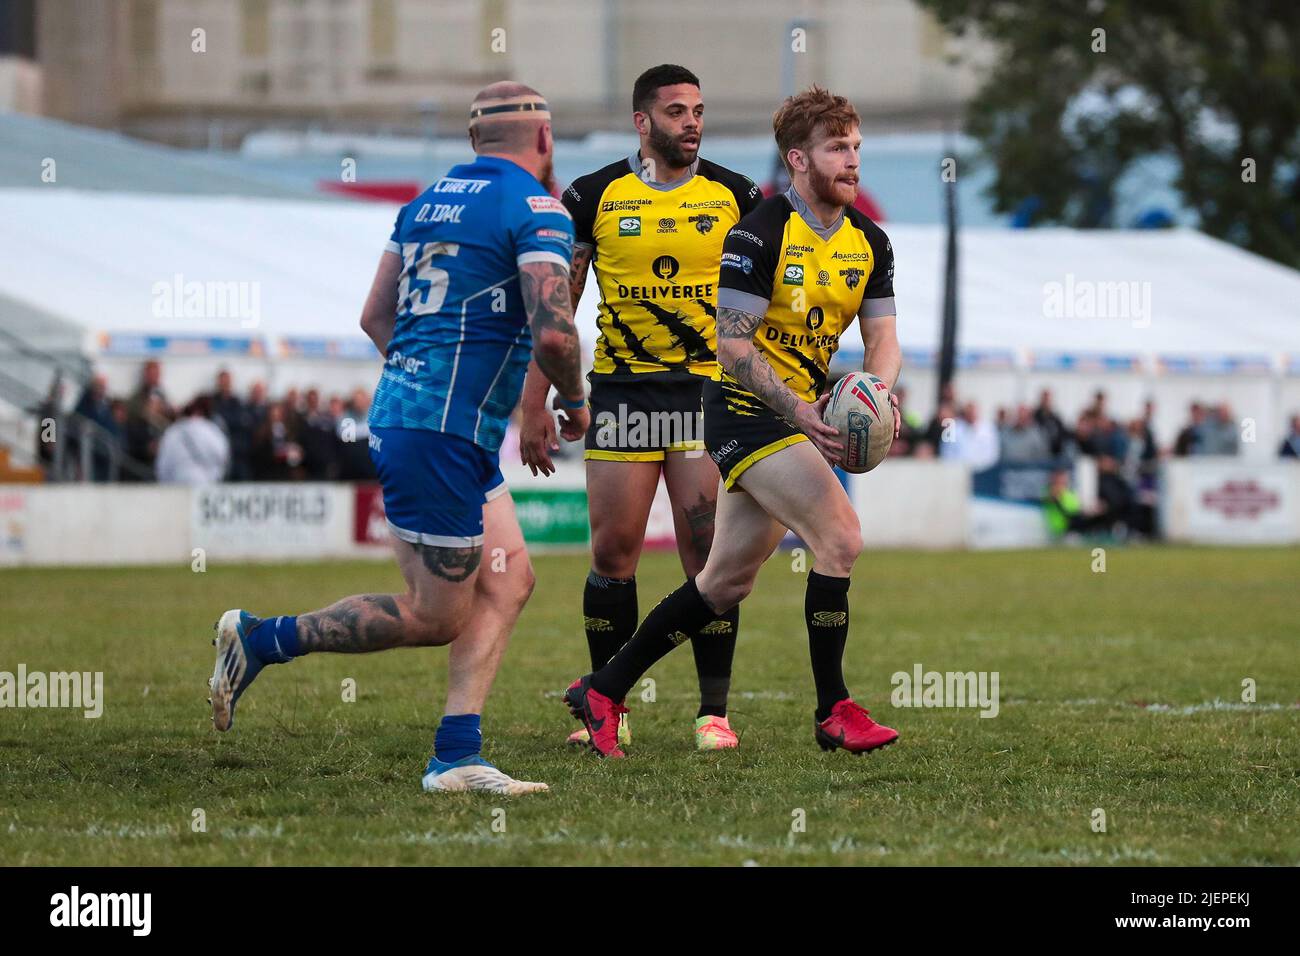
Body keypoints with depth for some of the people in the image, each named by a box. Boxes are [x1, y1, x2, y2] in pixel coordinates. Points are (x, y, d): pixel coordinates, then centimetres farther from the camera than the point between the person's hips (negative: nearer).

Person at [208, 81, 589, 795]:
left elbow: (375, 316, 18)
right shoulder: (537, 211, -10)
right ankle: (261, 639, 5)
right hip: (443, 434, -9)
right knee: (434, 618, -2)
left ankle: (456, 757, 4)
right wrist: (573, 401, -1)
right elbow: (553, 332, -20)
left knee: (508, 581, 9)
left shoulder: (430, 199, 15)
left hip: (400, 409, 9)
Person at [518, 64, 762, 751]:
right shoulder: (594, 197, 2)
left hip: (709, 392, 0)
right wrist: (534, 406, 1)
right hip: (621, 395, 0)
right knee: (612, 552, 0)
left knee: (708, 553, -4)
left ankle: (714, 712, 3)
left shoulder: (735, 197, 4)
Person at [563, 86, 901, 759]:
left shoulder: (869, 242, 7)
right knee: (840, 536, -20)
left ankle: (603, 690, 19)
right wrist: (798, 410, -25)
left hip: (801, 410, 8)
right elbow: (733, 345, -17)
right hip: (747, 407, -8)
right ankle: (833, 711, -10)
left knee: (728, 581, 9)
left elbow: (882, 337, 8)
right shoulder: (759, 235, -15)